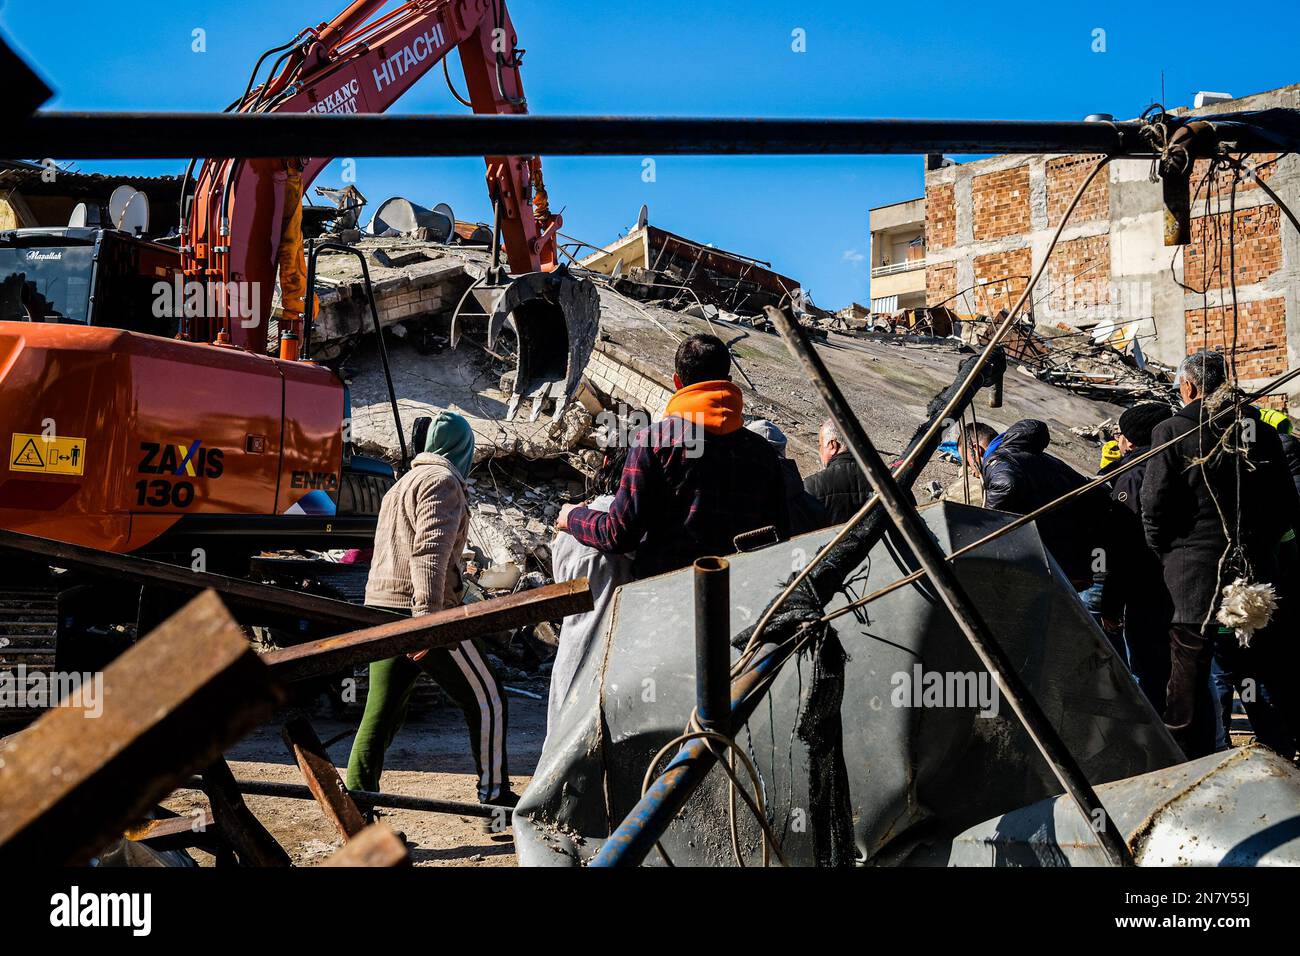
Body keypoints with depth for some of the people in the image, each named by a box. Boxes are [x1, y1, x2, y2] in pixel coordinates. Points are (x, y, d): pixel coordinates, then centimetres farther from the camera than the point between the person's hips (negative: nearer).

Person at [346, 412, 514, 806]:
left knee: (382, 710, 8)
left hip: (381, 609, 9)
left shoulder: (403, 483, 24)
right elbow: (430, 550, -19)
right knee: (486, 699, 2)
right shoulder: (442, 481, -6)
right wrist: (427, 617, -26)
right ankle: (494, 795, 6)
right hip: (421, 610, -9)